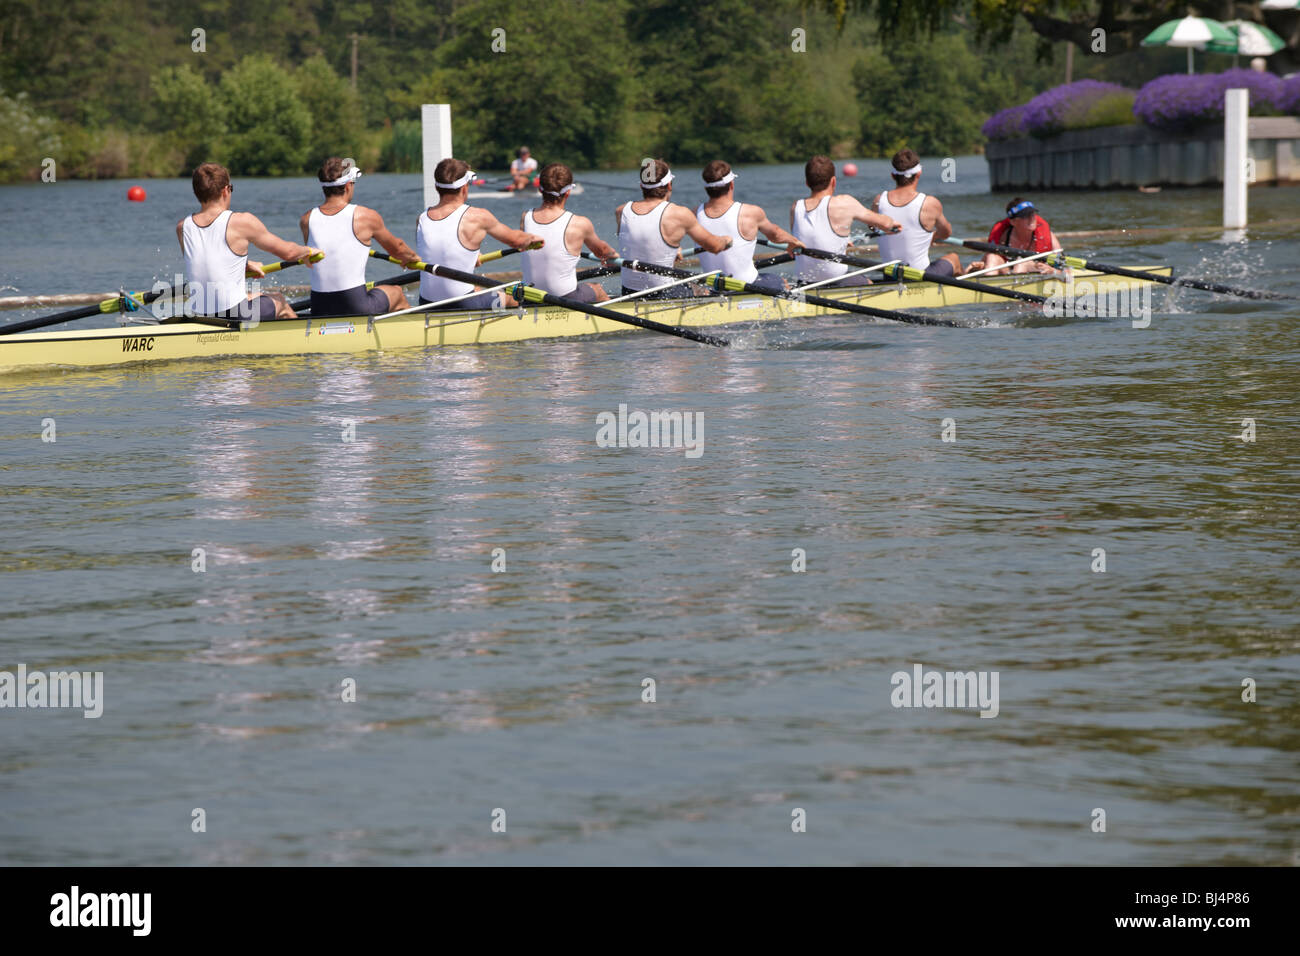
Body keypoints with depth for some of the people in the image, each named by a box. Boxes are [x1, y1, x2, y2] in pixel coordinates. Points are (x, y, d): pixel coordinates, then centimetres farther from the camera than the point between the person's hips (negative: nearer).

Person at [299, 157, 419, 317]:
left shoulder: (306, 220, 0)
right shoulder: (366, 217, -8)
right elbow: (397, 249, 9)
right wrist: (412, 258, 34)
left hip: (319, 311, 3)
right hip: (358, 309, -3)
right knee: (397, 292, 30)